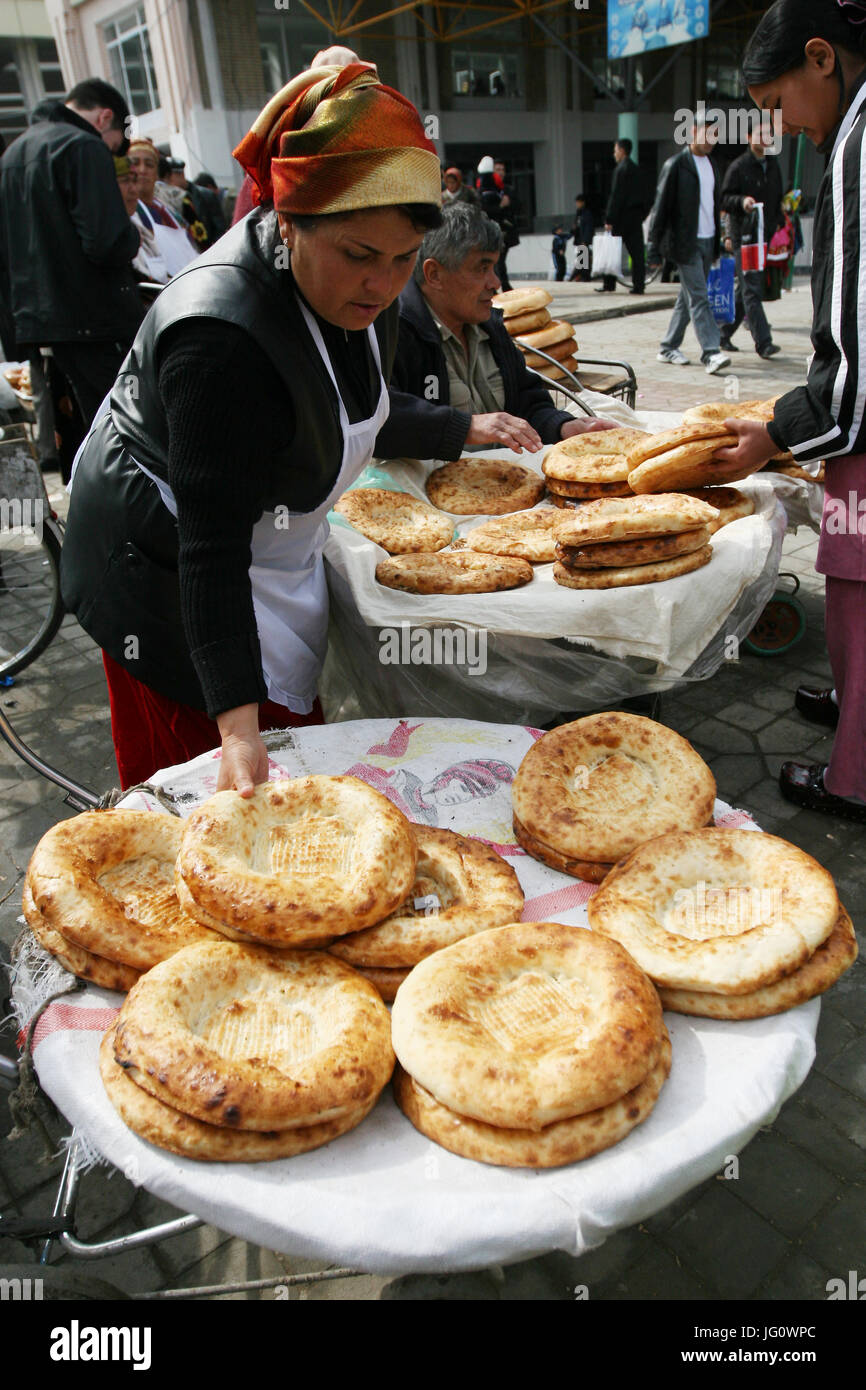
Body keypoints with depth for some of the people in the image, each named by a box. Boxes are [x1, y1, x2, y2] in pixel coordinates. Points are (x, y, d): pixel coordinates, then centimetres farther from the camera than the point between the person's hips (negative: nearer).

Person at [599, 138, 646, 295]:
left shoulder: (621, 169, -10)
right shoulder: (635, 168, 14)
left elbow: (616, 196, -15)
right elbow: (639, 194, 16)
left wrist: (609, 219, -15)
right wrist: (641, 213, 18)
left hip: (623, 217, -7)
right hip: (636, 215, 8)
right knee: (637, 251, 4)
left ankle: (608, 284, 4)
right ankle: (638, 285, 2)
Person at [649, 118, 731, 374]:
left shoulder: (710, 164, 15)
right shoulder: (676, 165, -7)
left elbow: (714, 204, 20)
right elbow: (662, 205, -8)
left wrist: (717, 242, 18)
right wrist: (654, 245, -11)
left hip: (707, 241, 7)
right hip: (686, 243, -7)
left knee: (688, 297, 11)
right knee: (698, 298, -12)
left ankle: (669, 348, 20)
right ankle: (710, 353, -16)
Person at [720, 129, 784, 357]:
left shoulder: (773, 166, 17)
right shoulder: (738, 167, -2)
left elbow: (777, 201, 24)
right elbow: (724, 199, -5)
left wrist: (780, 225, 14)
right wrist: (742, 201, -23)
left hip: (766, 236, 7)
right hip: (744, 237, -6)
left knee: (744, 290, 10)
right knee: (752, 290, -11)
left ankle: (724, 334, 22)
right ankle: (763, 342, -14)